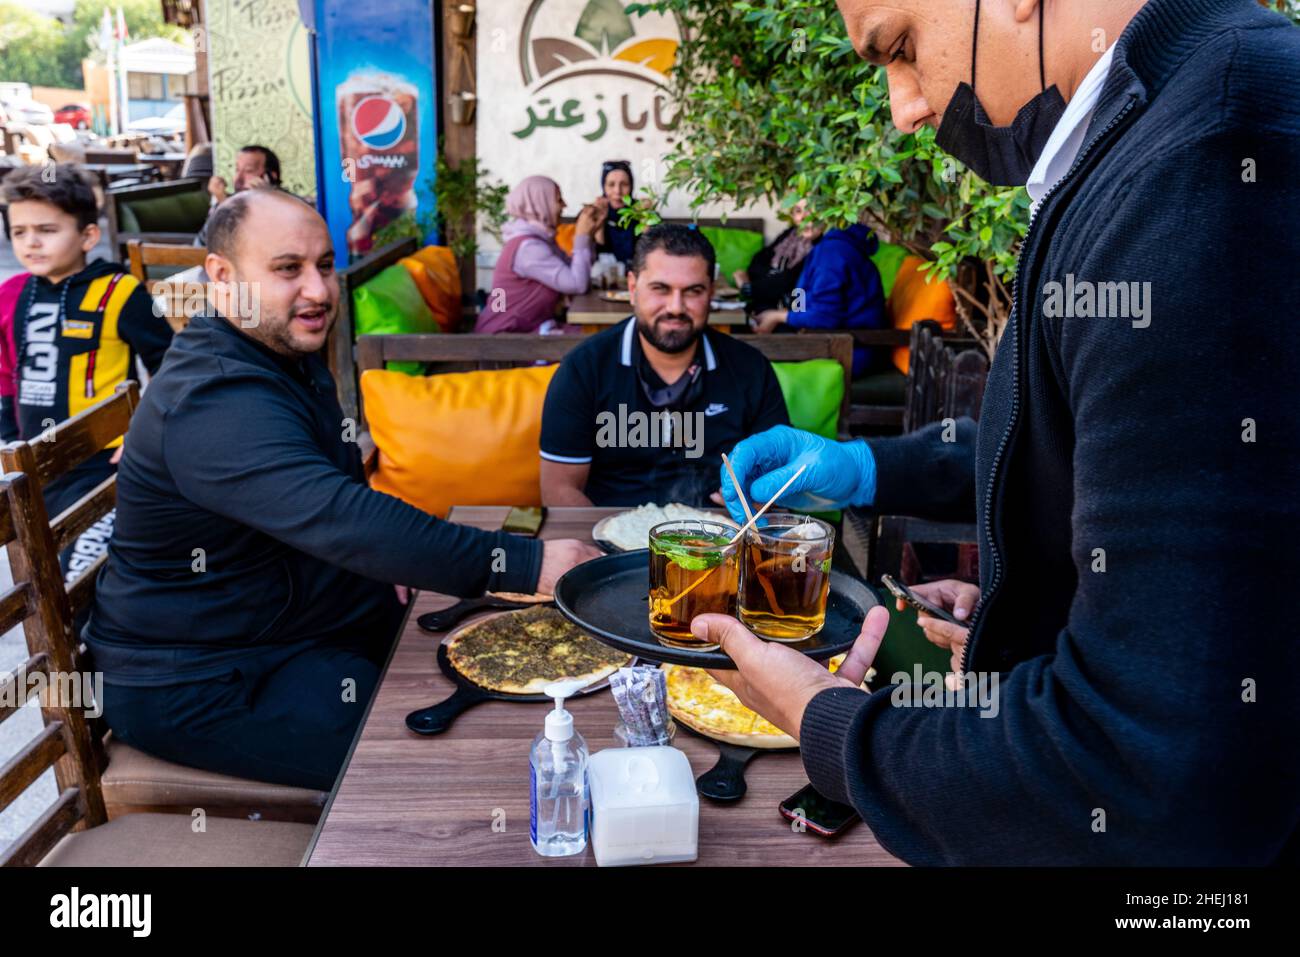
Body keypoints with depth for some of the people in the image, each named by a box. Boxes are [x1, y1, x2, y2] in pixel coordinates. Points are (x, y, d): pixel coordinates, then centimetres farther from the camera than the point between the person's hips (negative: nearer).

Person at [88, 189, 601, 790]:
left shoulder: (289, 357, 7)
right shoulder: (215, 403, -28)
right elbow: (341, 520, -42)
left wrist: (387, 573, 2)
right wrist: (526, 565, -43)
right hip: (200, 686, -10)